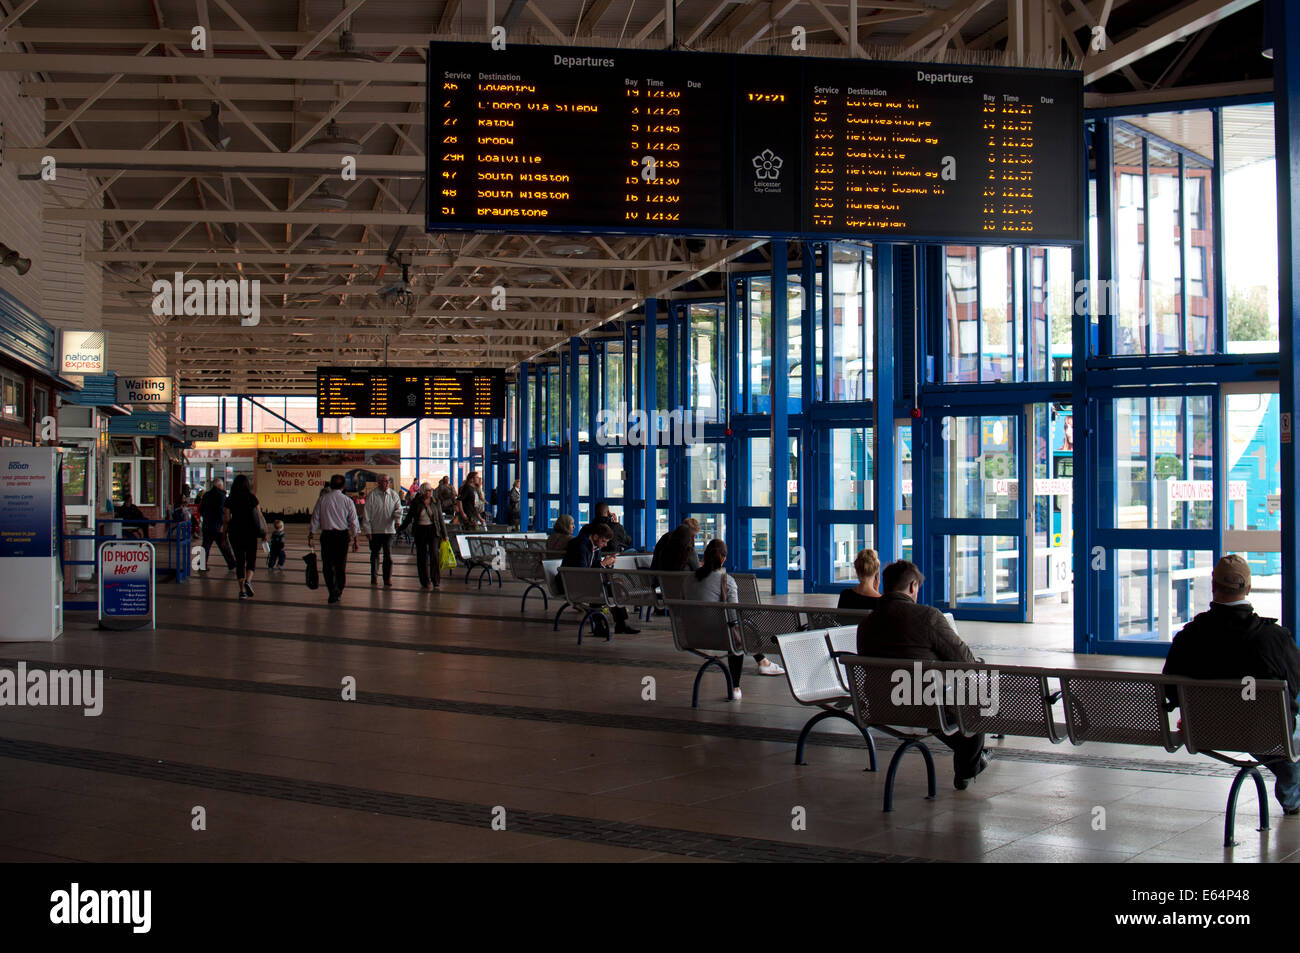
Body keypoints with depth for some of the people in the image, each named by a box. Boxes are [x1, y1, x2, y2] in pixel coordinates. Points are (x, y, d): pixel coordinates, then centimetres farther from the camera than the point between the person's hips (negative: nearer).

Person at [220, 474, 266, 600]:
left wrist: (224, 536, 5)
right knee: (251, 559, 10)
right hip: (250, 532, -1)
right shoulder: (252, 498, -4)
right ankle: (248, 581, -16)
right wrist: (262, 531, 7)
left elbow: (226, 519, -2)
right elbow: (259, 516, -2)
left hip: (235, 533, 1)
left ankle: (242, 590, 8)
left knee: (239, 561, 9)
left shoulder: (229, 500, -1)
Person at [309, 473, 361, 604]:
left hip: (327, 535, -1)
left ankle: (333, 592, -11)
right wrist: (355, 539, 6)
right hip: (342, 535, 1)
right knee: (341, 565, 12)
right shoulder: (347, 500, -3)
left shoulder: (322, 499, -2)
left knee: (328, 565, 2)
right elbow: (354, 522, -2)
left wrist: (311, 534, 13)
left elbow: (315, 518, 3)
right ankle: (339, 592, 20)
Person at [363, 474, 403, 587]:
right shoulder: (372, 495, -4)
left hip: (389, 529, 1)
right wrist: (368, 530, -4)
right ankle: (374, 576, 22)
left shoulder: (393, 494, 2)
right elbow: (367, 514, -2)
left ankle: (388, 577, 6)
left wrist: (397, 520, -22)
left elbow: (398, 508, -1)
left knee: (388, 554, -2)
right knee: (375, 553, 10)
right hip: (375, 530, -1)